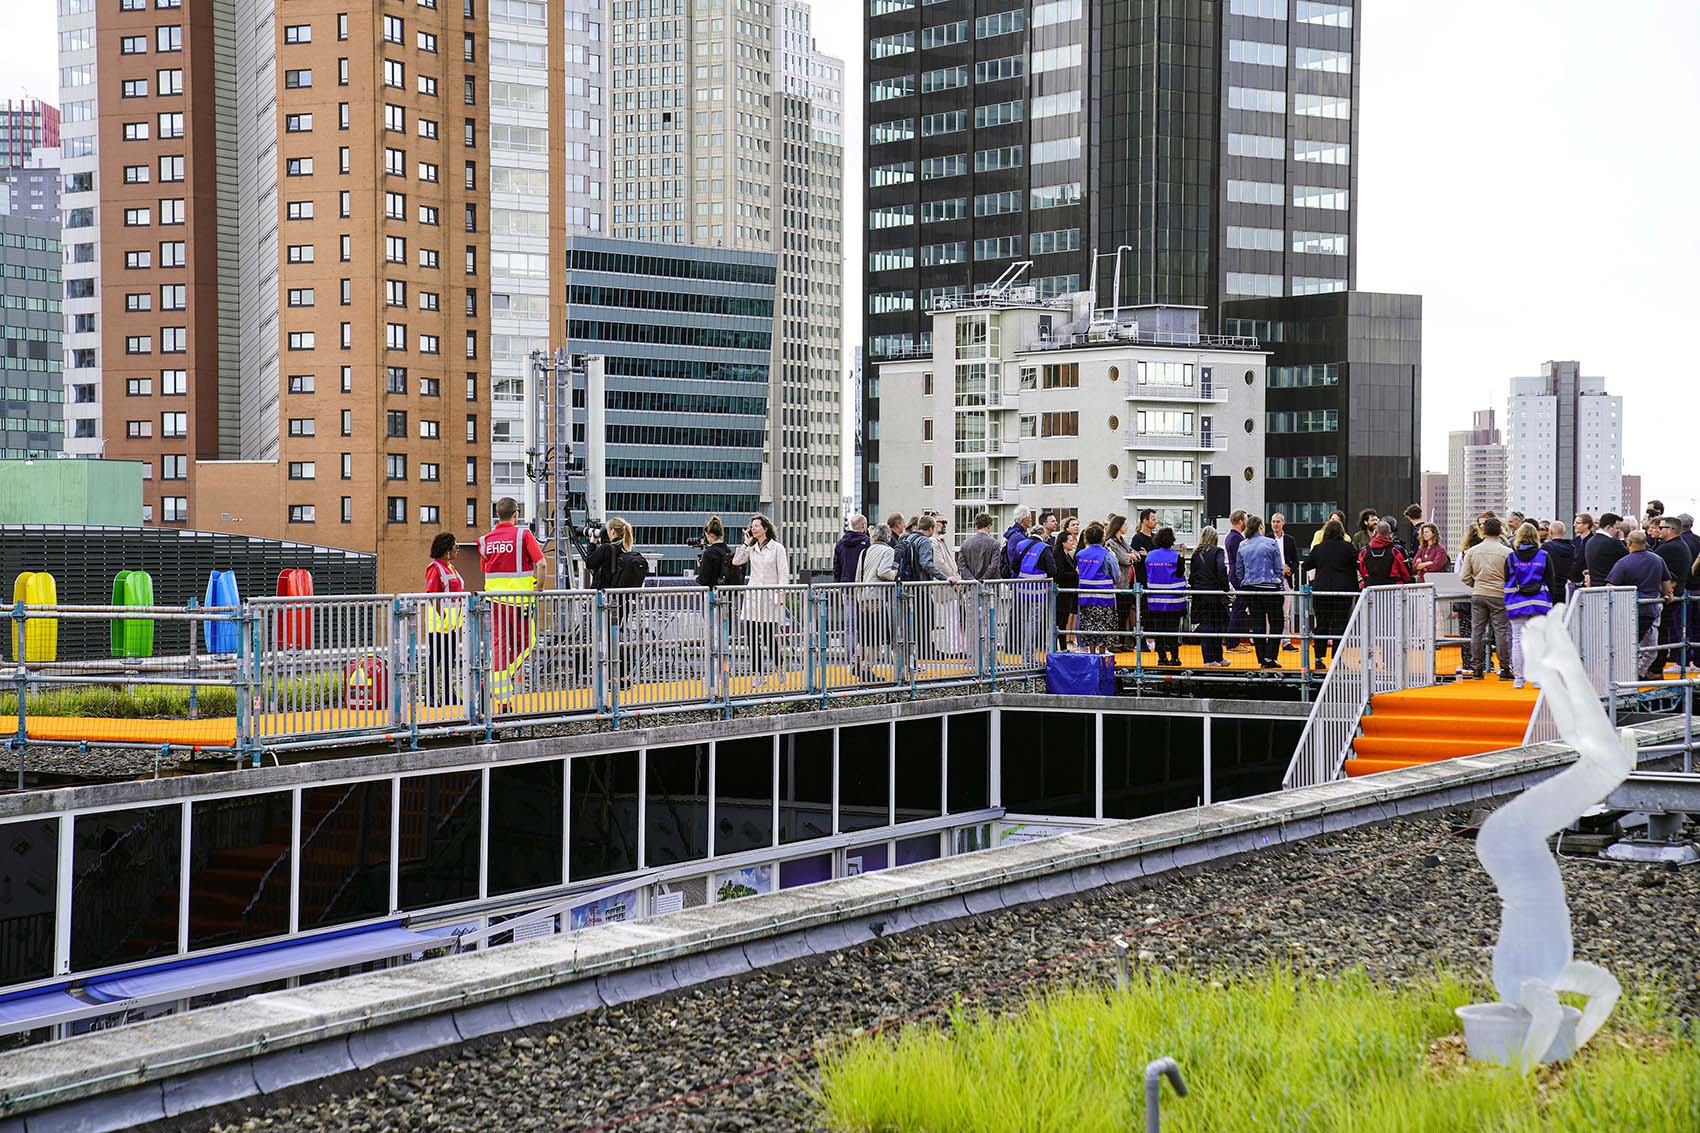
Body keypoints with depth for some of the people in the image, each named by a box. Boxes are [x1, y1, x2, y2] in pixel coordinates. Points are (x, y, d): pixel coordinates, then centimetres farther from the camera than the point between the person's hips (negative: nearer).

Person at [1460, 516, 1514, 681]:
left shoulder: (1472, 551, 1)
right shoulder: (1506, 552, -8)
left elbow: (1464, 577, 3)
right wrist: (1507, 590, 12)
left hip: (1478, 595, 2)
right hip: (1499, 596, -2)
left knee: (1477, 631, 7)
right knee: (1501, 631, 2)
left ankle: (1477, 669, 9)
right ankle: (1505, 669, 4)